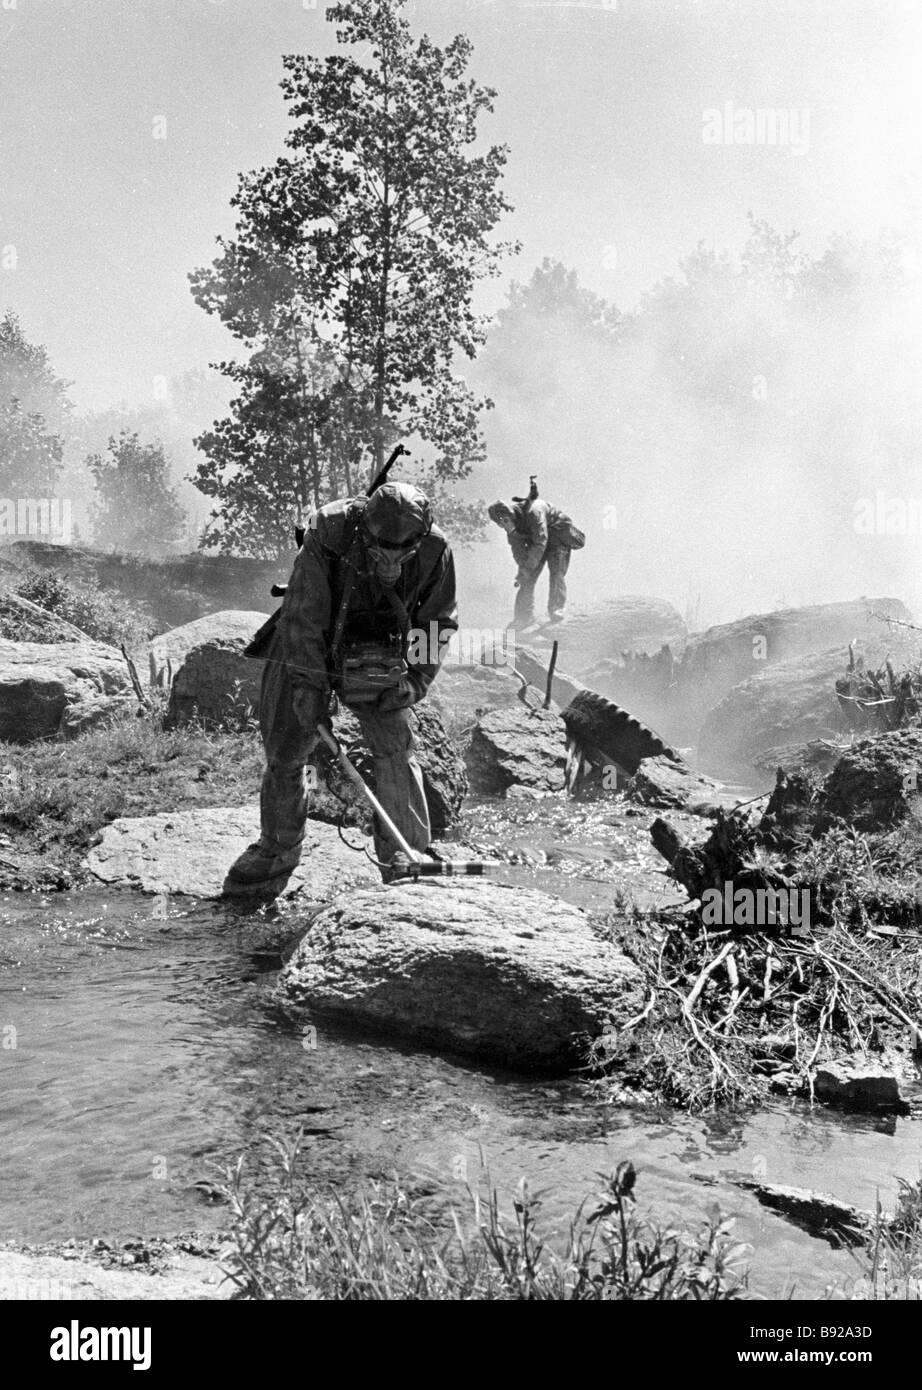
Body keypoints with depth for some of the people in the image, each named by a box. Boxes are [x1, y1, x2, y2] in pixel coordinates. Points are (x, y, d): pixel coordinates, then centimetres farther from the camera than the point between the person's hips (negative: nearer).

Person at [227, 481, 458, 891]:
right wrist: (311, 686, -24)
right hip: (306, 649, -1)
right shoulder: (329, 534, -29)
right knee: (285, 745, 3)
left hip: (375, 656, 1)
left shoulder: (433, 551, -20)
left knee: (395, 748, -9)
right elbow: (303, 619, -23)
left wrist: (418, 679, -12)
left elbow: (440, 621, -3)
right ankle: (278, 848, 23)